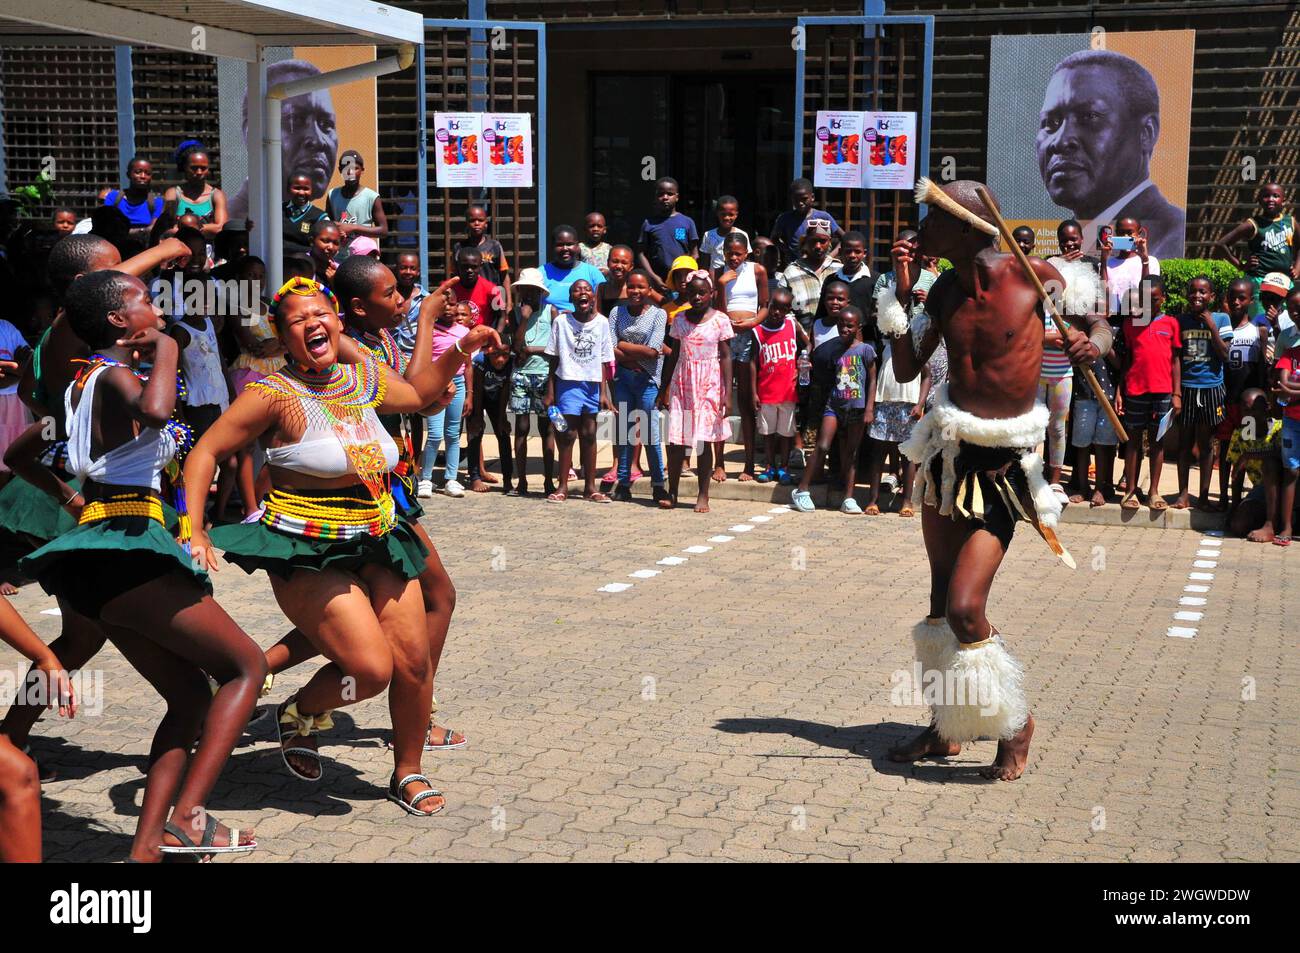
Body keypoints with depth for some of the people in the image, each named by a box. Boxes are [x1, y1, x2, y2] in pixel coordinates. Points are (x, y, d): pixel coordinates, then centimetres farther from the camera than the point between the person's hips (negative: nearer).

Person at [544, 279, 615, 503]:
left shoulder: (601, 322, 2)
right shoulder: (561, 321, -2)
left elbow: (603, 361, 5)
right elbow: (554, 359, 1)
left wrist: (604, 393, 2)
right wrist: (550, 392, -2)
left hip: (593, 384, 2)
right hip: (568, 383, -2)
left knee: (589, 435, 8)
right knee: (568, 435, -2)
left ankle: (590, 487, 15)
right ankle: (563, 487, 4)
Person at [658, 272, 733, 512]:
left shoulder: (720, 320, -3)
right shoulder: (680, 319, 6)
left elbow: (726, 357, -3)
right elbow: (674, 356, 11)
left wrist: (727, 393, -9)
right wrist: (665, 389, 11)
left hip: (709, 385, -3)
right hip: (682, 384, 3)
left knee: (704, 440, -1)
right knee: (676, 440, 0)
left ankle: (703, 496, 6)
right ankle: (672, 492, 11)